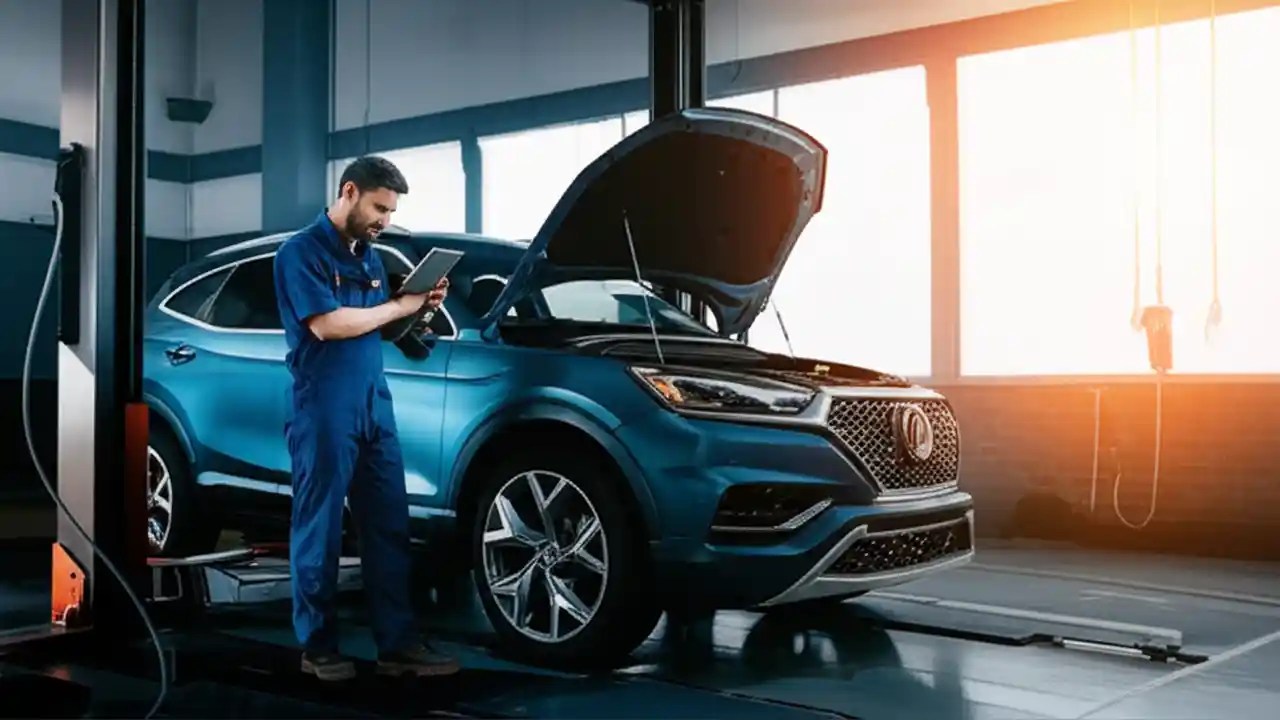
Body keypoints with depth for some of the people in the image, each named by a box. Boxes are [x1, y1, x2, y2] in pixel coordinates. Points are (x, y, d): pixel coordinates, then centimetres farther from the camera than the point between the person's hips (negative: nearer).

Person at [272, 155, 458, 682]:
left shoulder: (368, 254, 17)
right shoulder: (301, 252, -7)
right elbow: (327, 325, -18)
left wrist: (421, 309, 4)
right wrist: (400, 306, -9)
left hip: (375, 403, 8)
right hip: (323, 409, -7)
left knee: (389, 528, 6)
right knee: (319, 530, 2)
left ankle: (398, 644, 11)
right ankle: (318, 647, 13)